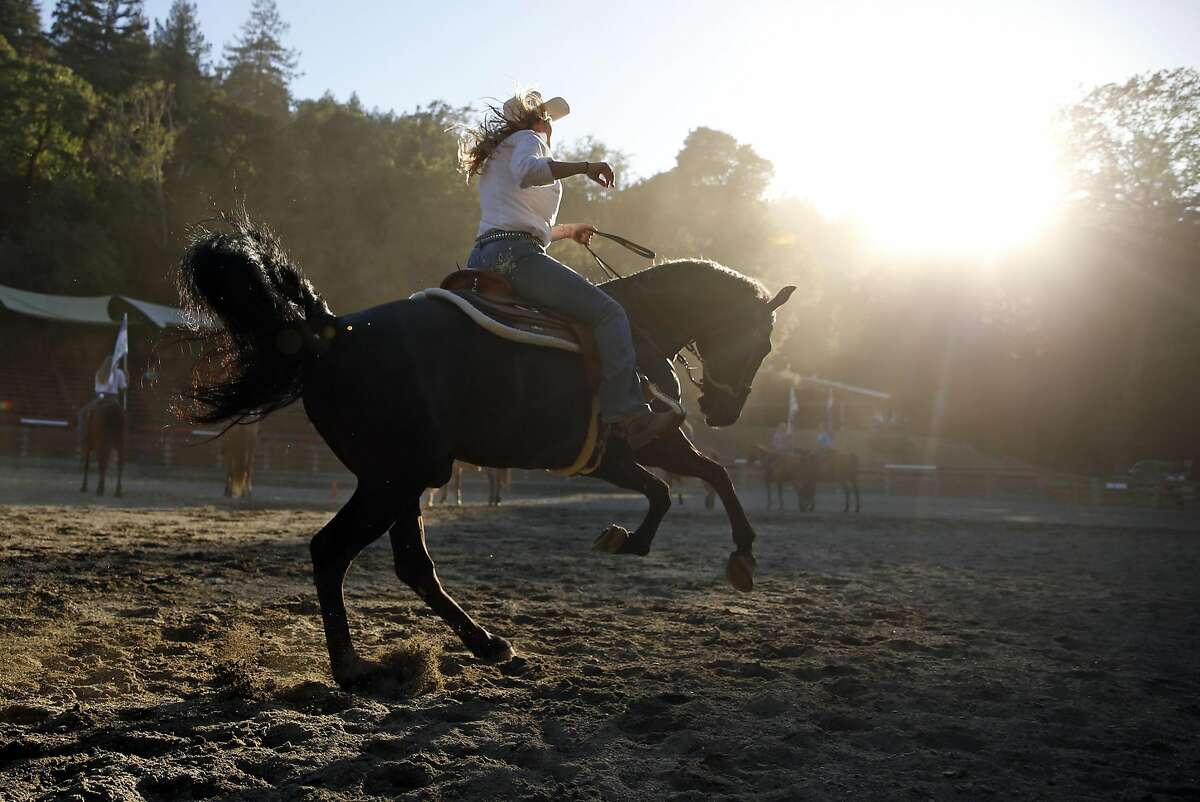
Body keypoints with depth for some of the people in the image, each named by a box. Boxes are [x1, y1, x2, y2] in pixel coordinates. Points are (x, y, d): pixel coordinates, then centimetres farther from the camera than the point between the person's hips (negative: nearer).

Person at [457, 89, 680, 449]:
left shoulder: (494, 156, 34)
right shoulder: (527, 139, 7)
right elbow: (528, 171, -20)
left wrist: (568, 230, 54)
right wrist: (585, 167, -15)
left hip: (480, 260, 10)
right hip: (516, 255, -10)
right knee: (609, 313, -15)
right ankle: (627, 417, -29)